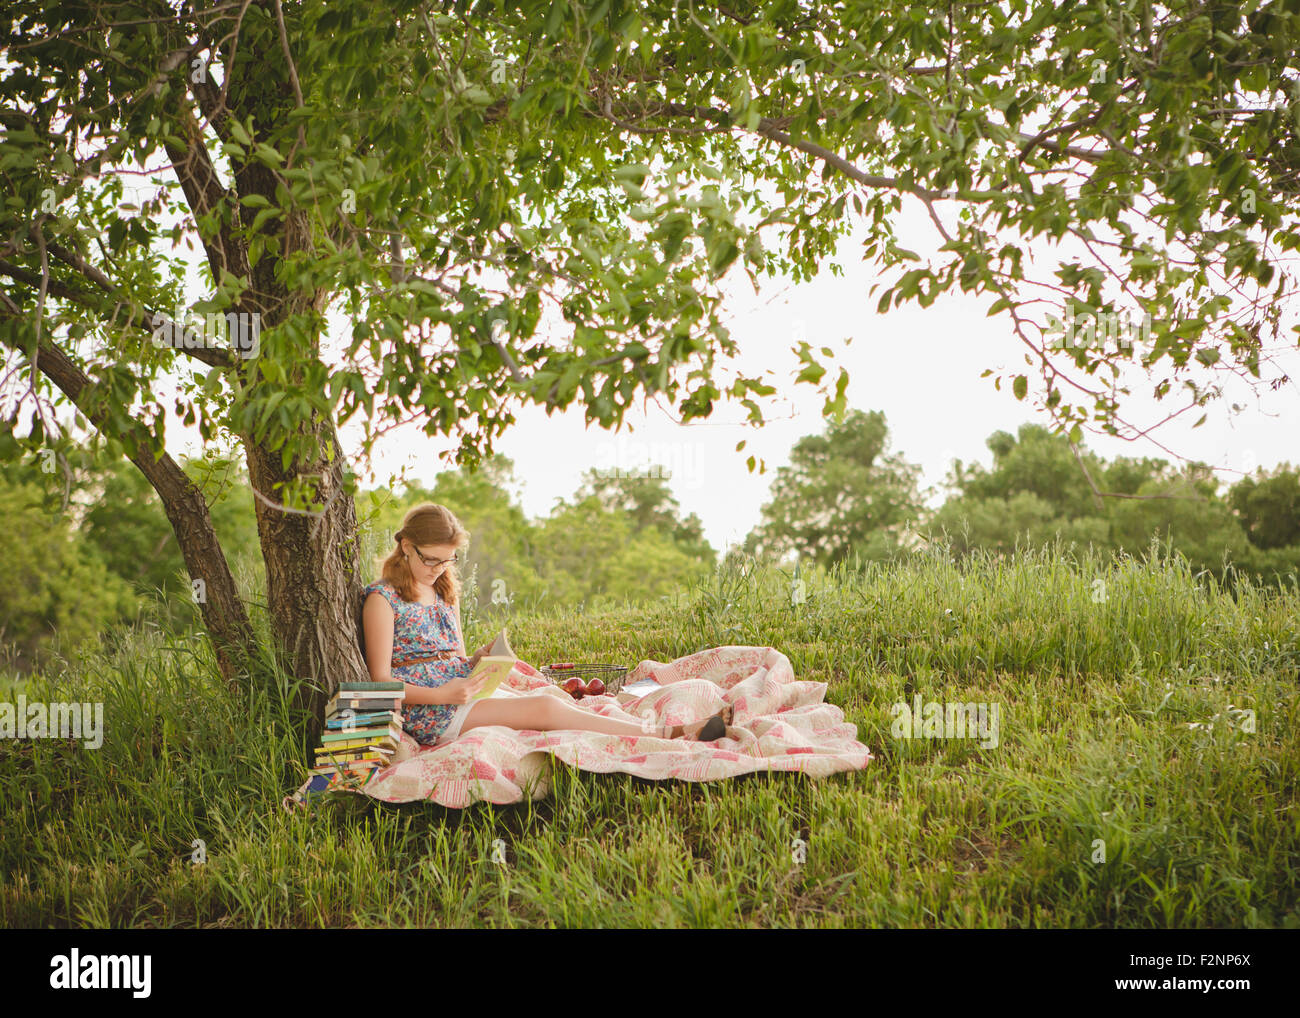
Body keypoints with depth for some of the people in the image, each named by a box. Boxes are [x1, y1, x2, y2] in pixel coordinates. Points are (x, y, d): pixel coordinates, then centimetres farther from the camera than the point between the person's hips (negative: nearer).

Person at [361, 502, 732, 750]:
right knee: (544, 709, -24)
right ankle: (670, 736, -32)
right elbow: (381, 681, -9)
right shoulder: (382, 598, -4)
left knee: (559, 703, -17)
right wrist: (440, 695, -23)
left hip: (464, 695, 7)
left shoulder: (446, 594, 19)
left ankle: (678, 731, -31)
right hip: (426, 716, -7)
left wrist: (481, 657, -3)